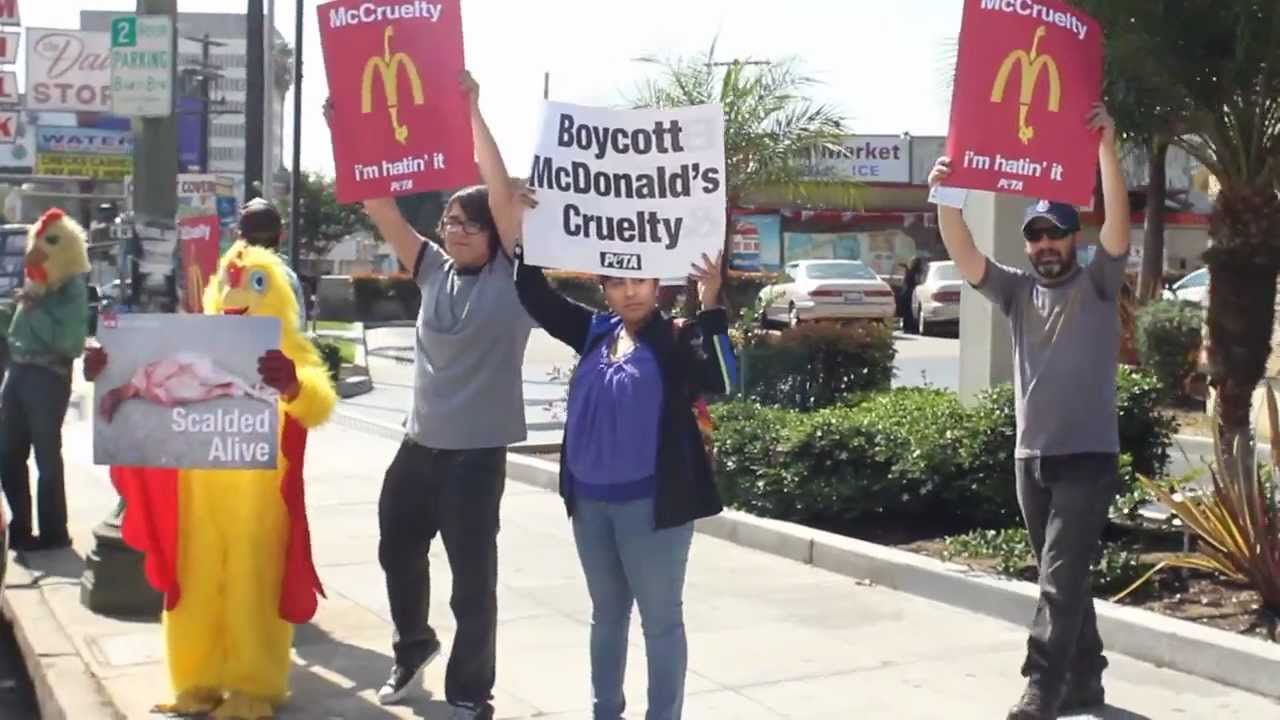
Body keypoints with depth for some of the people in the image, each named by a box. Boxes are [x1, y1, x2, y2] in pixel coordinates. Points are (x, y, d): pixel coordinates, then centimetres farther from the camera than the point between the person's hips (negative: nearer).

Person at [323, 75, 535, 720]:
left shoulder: (512, 276, -6)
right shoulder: (435, 271, 7)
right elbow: (381, 209, 4)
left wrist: (472, 110, -18)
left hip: (476, 450, -6)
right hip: (420, 443, 6)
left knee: (473, 578, 1)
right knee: (397, 551, 20)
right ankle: (414, 645, 47)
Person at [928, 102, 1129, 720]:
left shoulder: (1097, 286, -2)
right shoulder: (1017, 292, 8)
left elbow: (1119, 225, -18)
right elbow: (964, 256, -5)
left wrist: (1107, 147, -28)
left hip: (1088, 457, -5)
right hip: (1031, 458, 5)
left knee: (1060, 576, -12)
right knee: (1063, 576, 13)